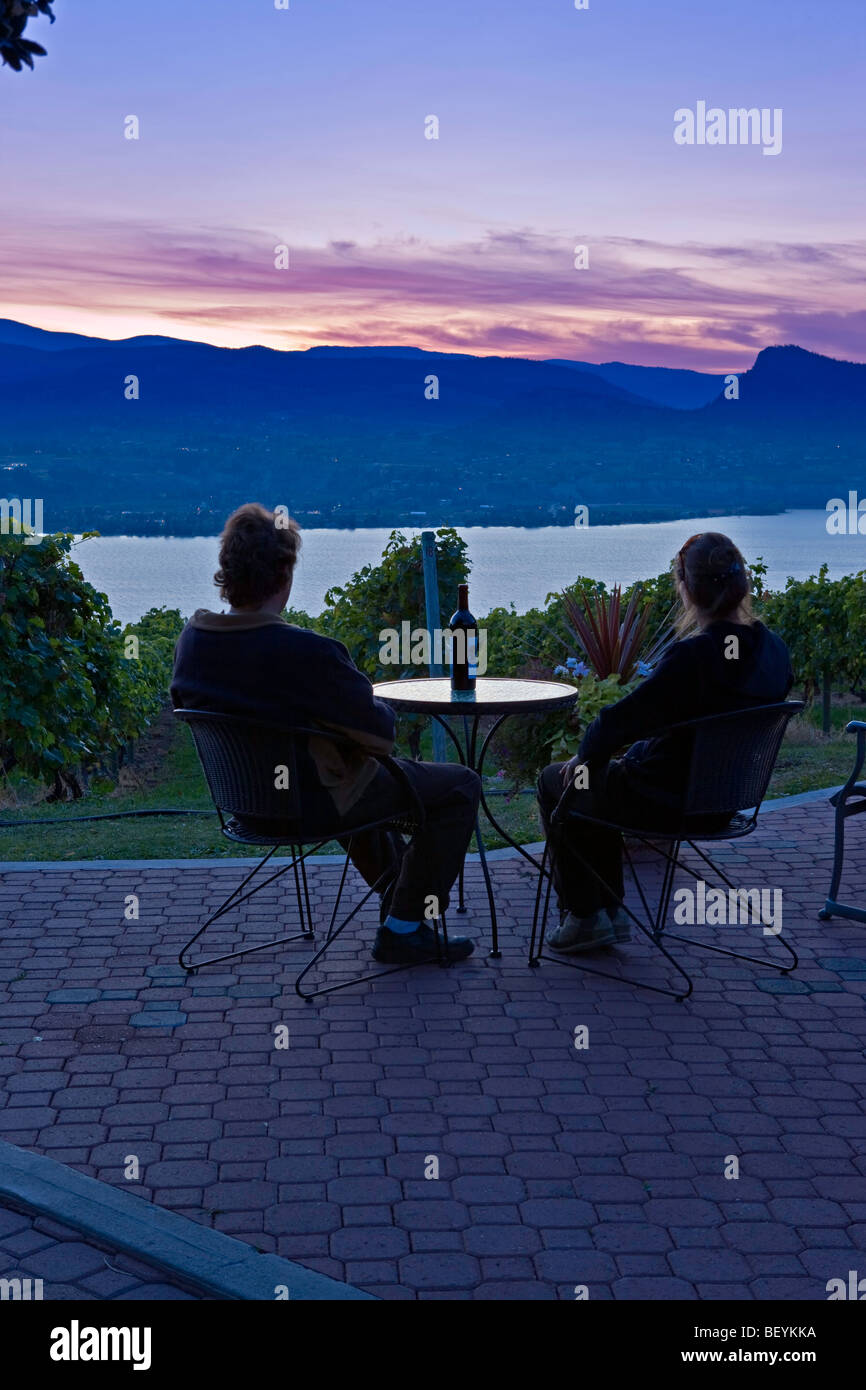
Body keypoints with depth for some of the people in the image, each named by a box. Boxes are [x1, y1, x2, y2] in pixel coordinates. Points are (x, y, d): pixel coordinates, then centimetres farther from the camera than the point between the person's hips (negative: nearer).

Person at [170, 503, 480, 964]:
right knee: (461, 785, 7)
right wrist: (383, 711, 3)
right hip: (313, 804, -8)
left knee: (360, 773, 38)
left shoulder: (190, 638, -9)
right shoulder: (309, 653, -31)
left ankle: (395, 889, 49)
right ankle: (404, 928, 12)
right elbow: (381, 732, -23)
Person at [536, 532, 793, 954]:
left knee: (554, 783, 17)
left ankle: (584, 917, 21)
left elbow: (623, 718, -23)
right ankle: (611, 911, 33)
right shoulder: (773, 650, -4)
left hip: (666, 801, -8)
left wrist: (586, 756, -3)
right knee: (597, 781, 31)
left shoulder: (694, 655, -29)